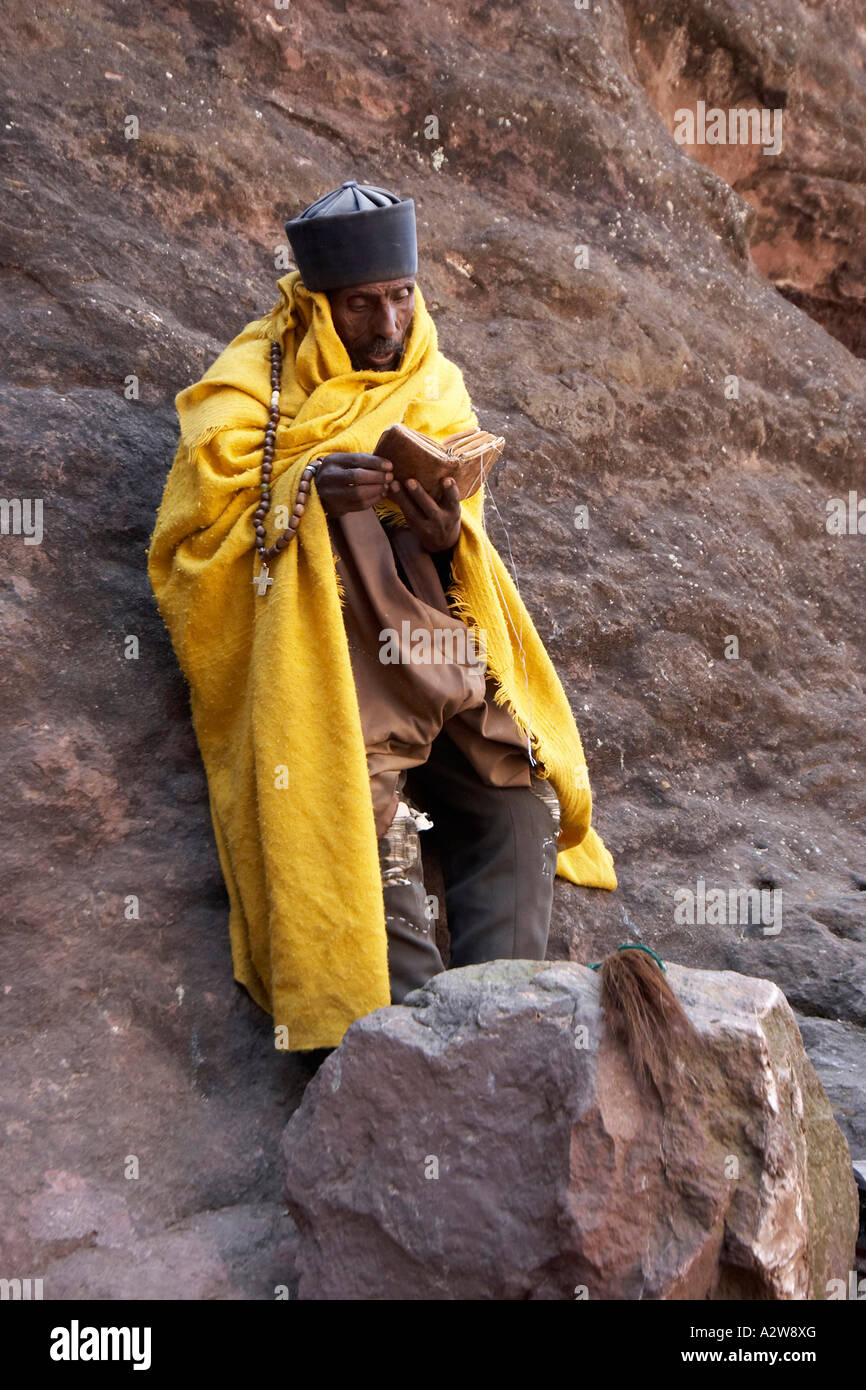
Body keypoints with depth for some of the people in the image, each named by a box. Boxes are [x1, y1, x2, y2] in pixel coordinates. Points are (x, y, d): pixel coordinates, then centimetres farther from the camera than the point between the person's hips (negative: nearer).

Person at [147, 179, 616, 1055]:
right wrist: (302, 493, -19)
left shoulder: (435, 386, 19)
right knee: (375, 839, -19)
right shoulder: (249, 392, 4)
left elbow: (467, 551, 15)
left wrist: (450, 534, -11)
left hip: (445, 648, 5)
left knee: (521, 802, -6)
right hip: (329, 661, -5)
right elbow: (191, 539, -5)